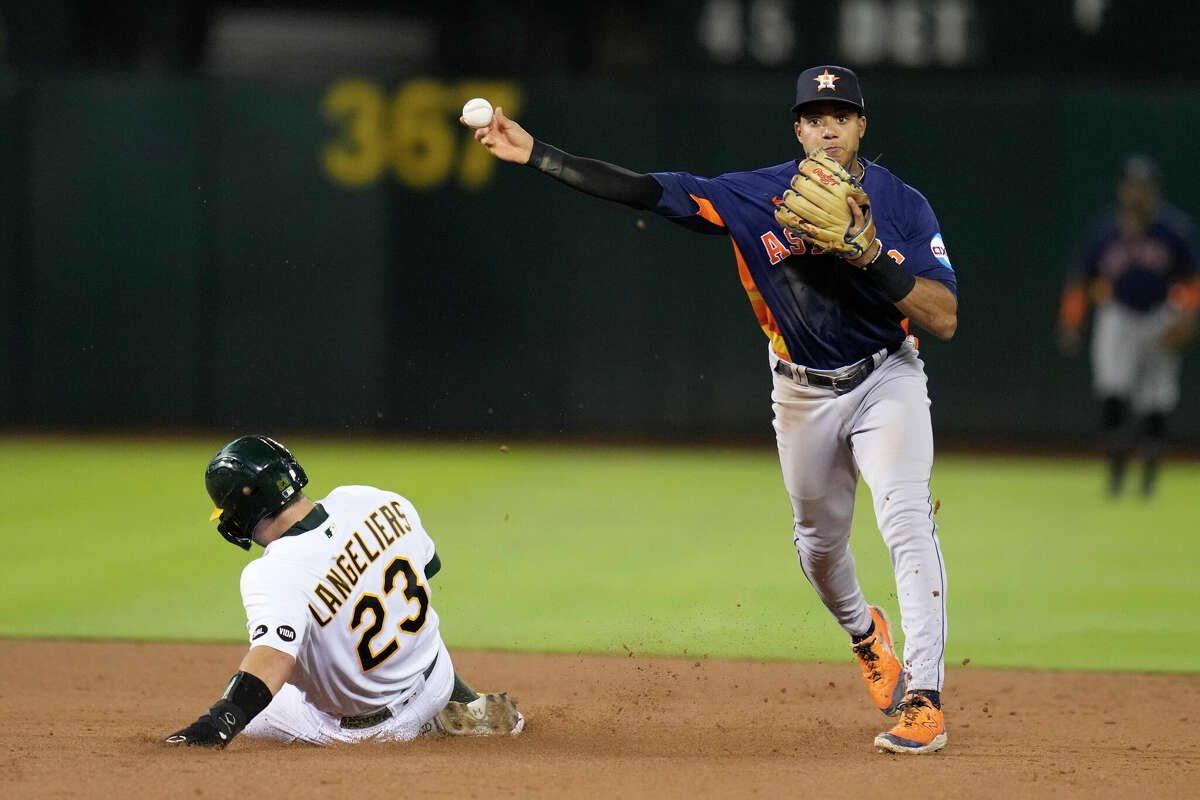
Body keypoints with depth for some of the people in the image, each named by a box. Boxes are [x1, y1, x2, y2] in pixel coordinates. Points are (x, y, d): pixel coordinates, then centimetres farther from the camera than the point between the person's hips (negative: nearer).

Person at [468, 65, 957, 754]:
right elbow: (645, 191, -15)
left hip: (886, 380, -3)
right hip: (803, 393, 3)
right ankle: (865, 635, 50)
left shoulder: (903, 206, -14)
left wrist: (872, 258, -33)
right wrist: (535, 154, -22)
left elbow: (945, 319, -20)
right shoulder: (756, 198, -11)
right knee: (819, 540, 16)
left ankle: (923, 699, -25)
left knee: (907, 519, -23)